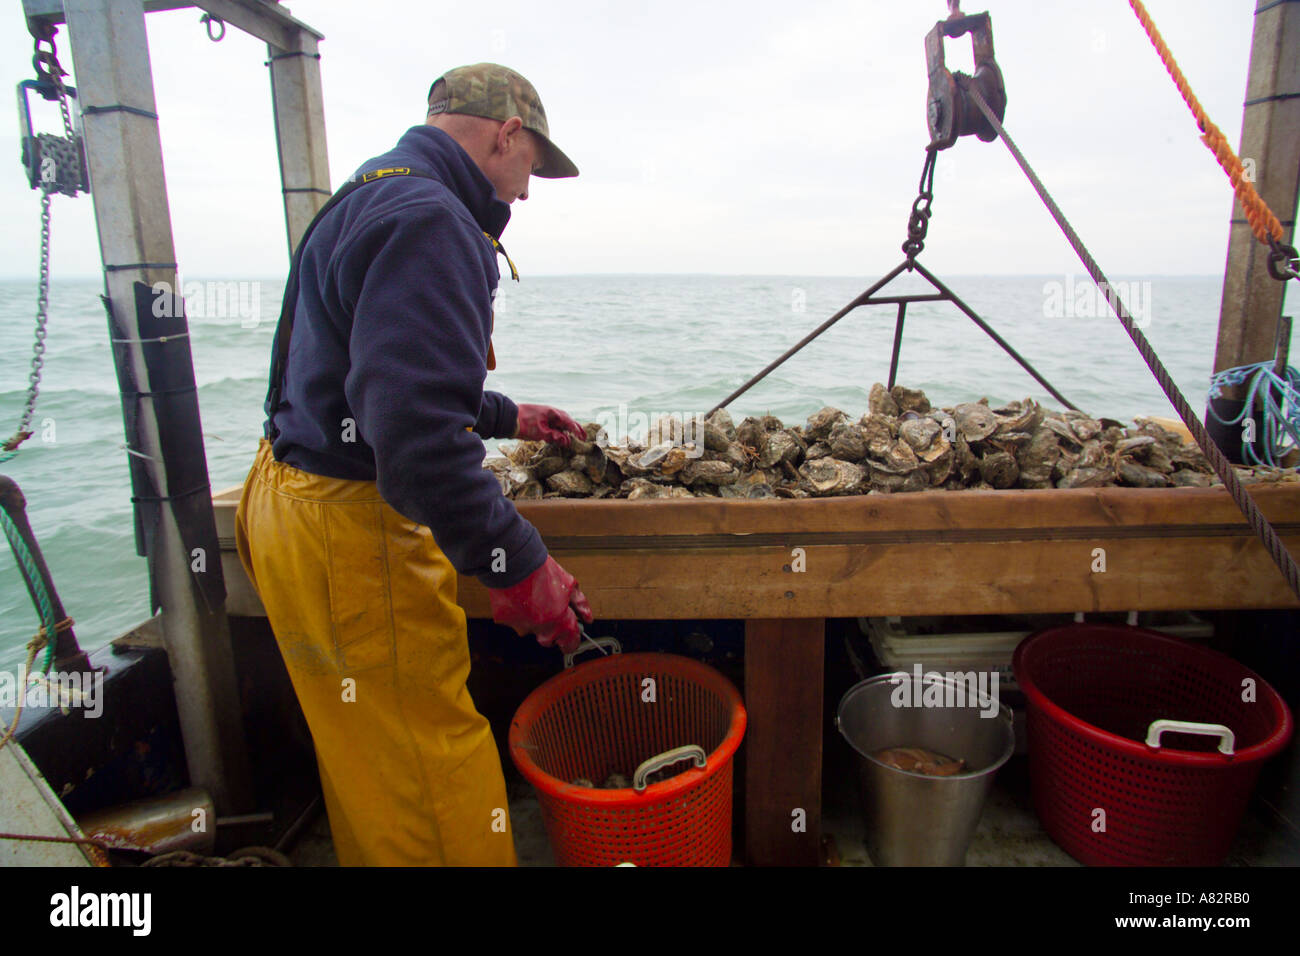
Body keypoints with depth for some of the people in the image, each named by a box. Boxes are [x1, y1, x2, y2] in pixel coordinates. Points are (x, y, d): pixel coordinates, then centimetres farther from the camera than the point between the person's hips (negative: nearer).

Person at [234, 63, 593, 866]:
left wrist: (507, 417, 34)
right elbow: (416, 427, -30)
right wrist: (518, 564, -25)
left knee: (373, 765, 24)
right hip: (350, 532, -11)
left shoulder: (377, 197, 18)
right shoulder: (427, 220, -19)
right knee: (427, 765, 4)